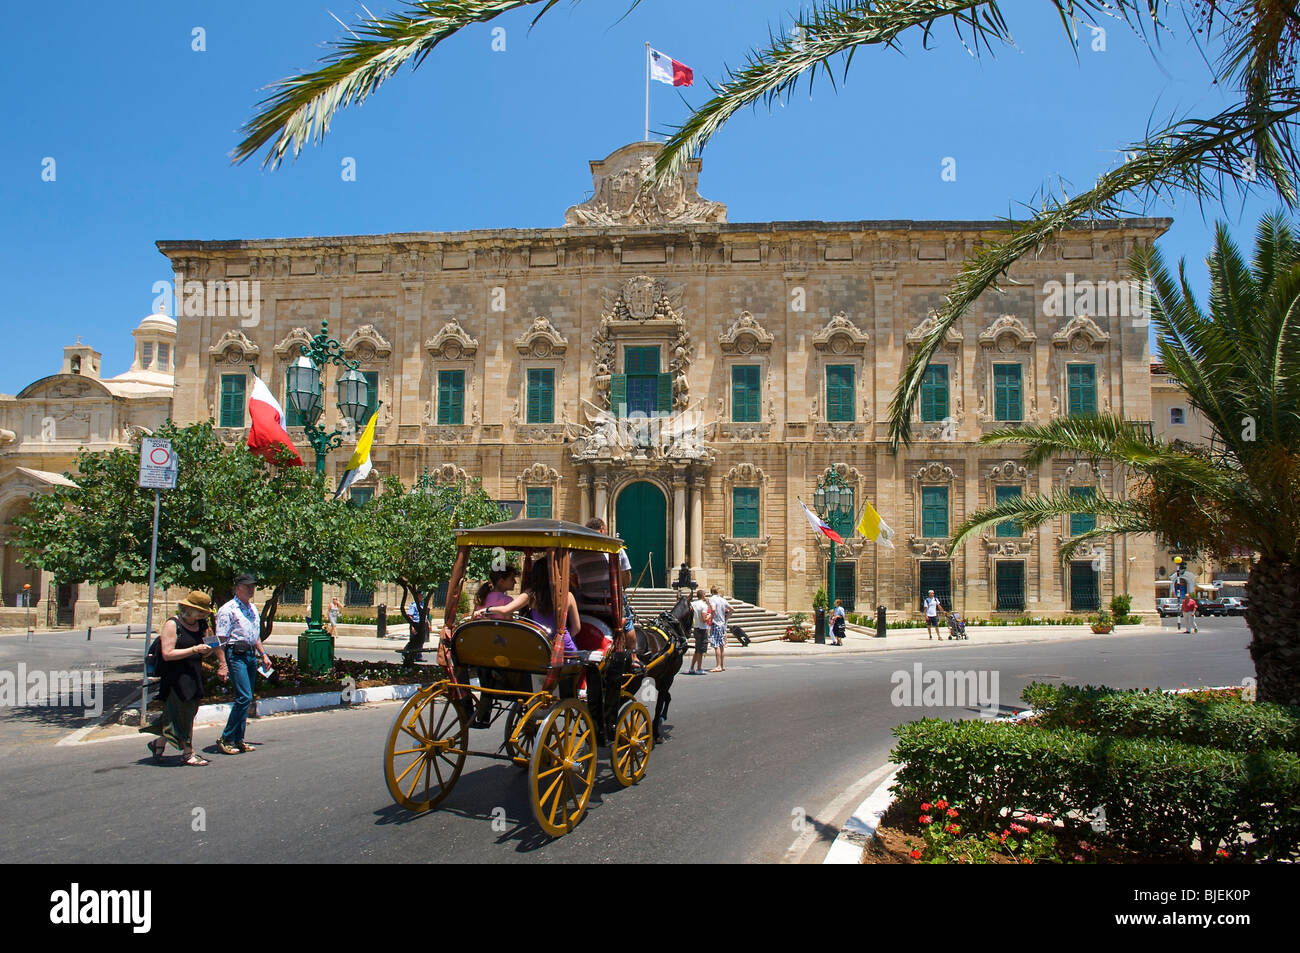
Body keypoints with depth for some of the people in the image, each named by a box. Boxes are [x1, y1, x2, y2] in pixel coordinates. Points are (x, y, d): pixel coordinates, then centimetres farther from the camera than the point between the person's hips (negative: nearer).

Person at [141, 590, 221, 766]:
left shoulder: (201, 625, 11)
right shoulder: (172, 625, -9)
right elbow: (167, 654, -16)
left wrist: (212, 648, -3)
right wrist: (194, 650, -21)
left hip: (194, 677, 7)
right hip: (177, 678, -7)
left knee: (189, 714, 10)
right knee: (182, 715, -1)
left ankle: (159, 742, 28)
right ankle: (188, 753, 8)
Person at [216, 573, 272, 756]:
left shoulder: (253, 609, 18)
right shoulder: (228, 610, -7)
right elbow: (221, 639, -13)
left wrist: (263, 655, 22)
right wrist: (222, 665, -18)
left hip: (251, 655, 8)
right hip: (236, 655, -8)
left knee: (246, 699, 8)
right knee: (244, 697, -15)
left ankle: (238, 740, 15)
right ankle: (226, 739, -5)